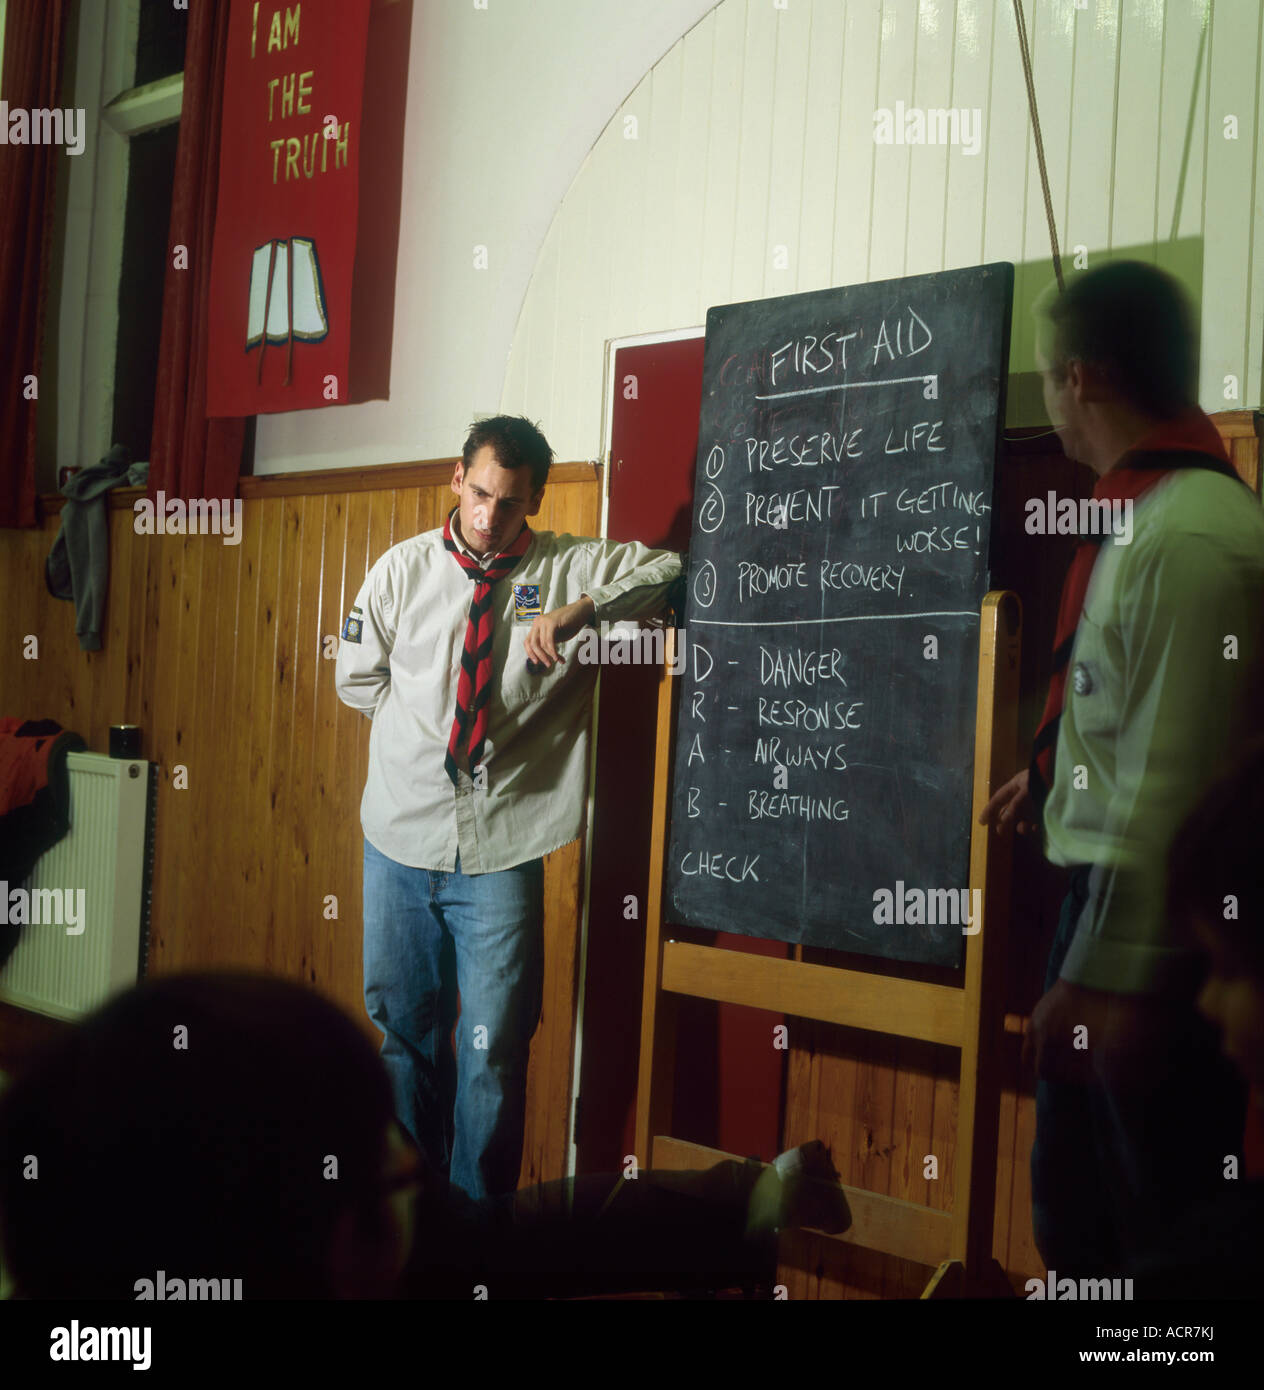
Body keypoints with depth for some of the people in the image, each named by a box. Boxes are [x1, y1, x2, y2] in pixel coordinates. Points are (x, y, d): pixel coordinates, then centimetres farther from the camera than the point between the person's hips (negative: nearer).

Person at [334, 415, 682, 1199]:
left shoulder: (569, 567, -2)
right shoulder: (404, 569, 3)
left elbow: (672, 568, -10)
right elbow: (356, 677, 13)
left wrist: (582, 610, -21)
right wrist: (425, 719, 4)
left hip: (503, 848, -2)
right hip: (402, 839, 3)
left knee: (494, 1046, -1)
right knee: (403, 1027, 14)